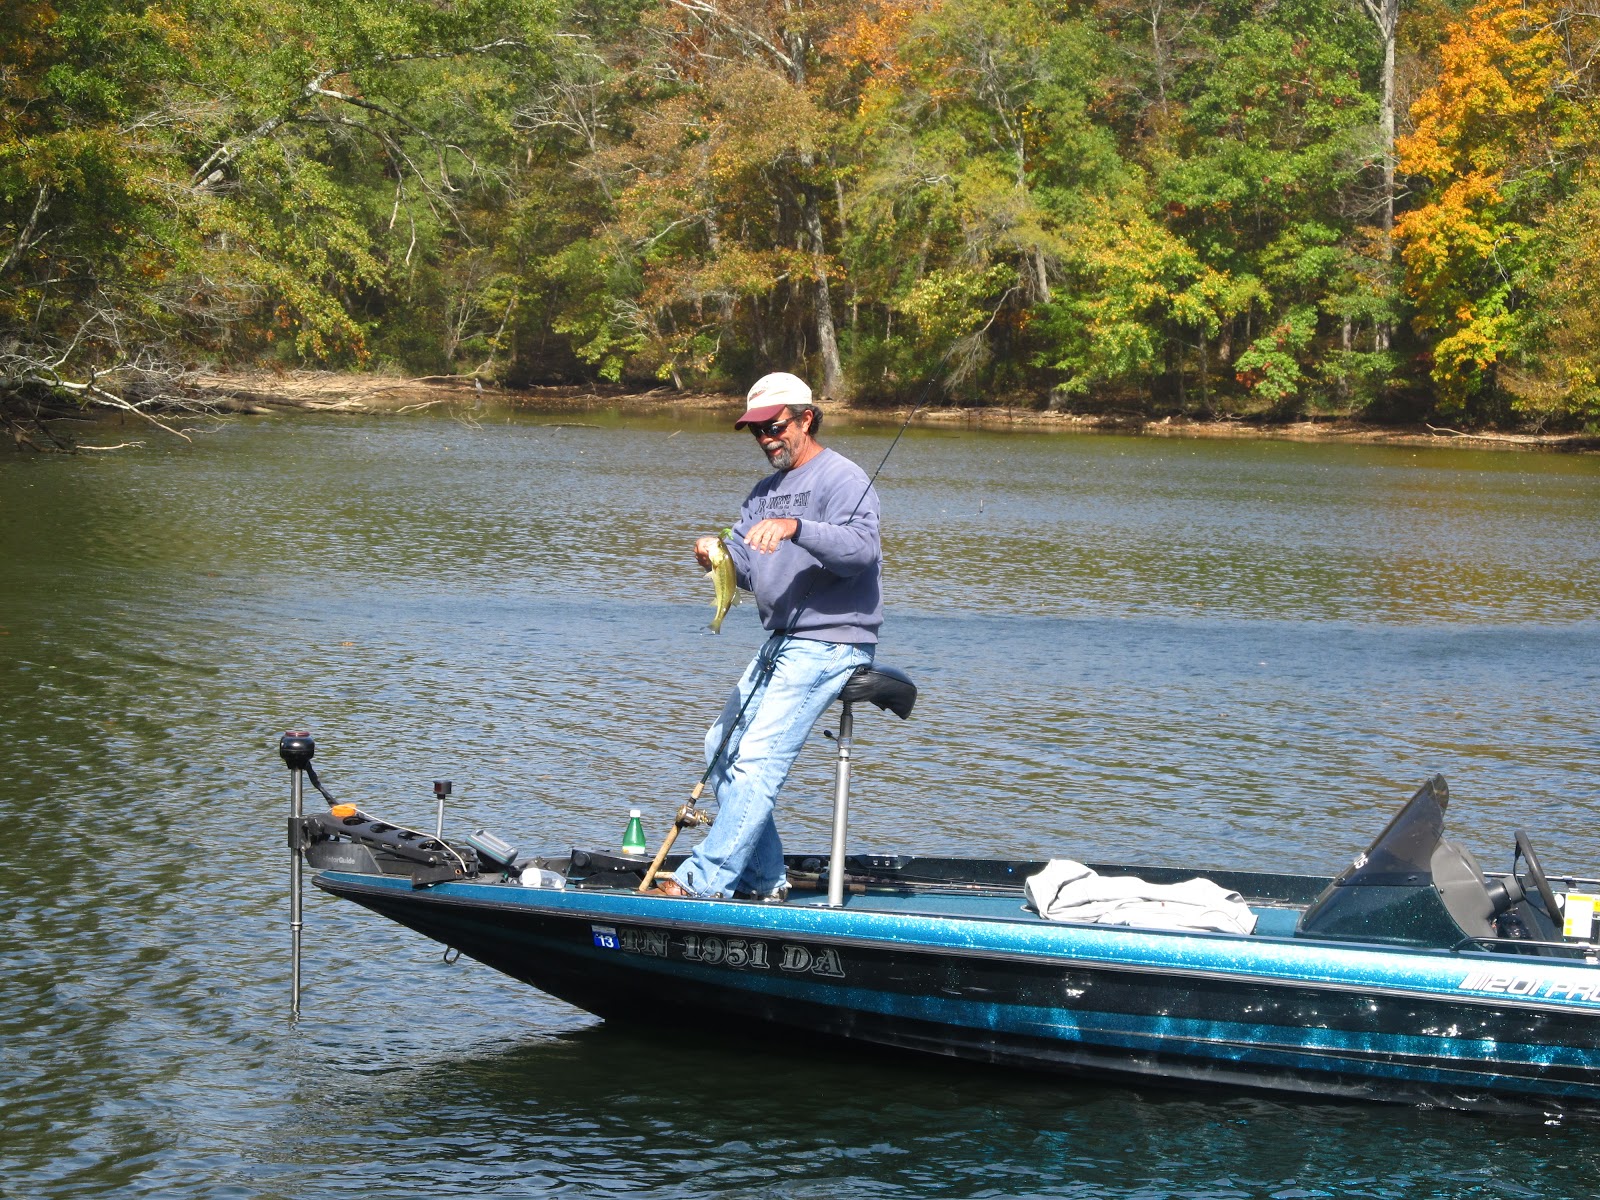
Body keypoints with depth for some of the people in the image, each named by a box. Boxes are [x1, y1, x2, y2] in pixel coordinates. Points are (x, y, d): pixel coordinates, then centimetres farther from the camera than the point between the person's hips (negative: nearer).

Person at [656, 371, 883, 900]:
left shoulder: (841, 478, -9)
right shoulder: (765, 490, 19)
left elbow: (861, 549, -26)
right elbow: (747, 567, 9)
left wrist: (794, 527, -39)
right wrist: (717, 556, -13)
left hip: (829, 644, -10)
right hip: (781, 643, 10)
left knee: (759, 758, -15)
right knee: (723, 747, 11)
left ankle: (704, 881, -15)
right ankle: (762, 880, 15)